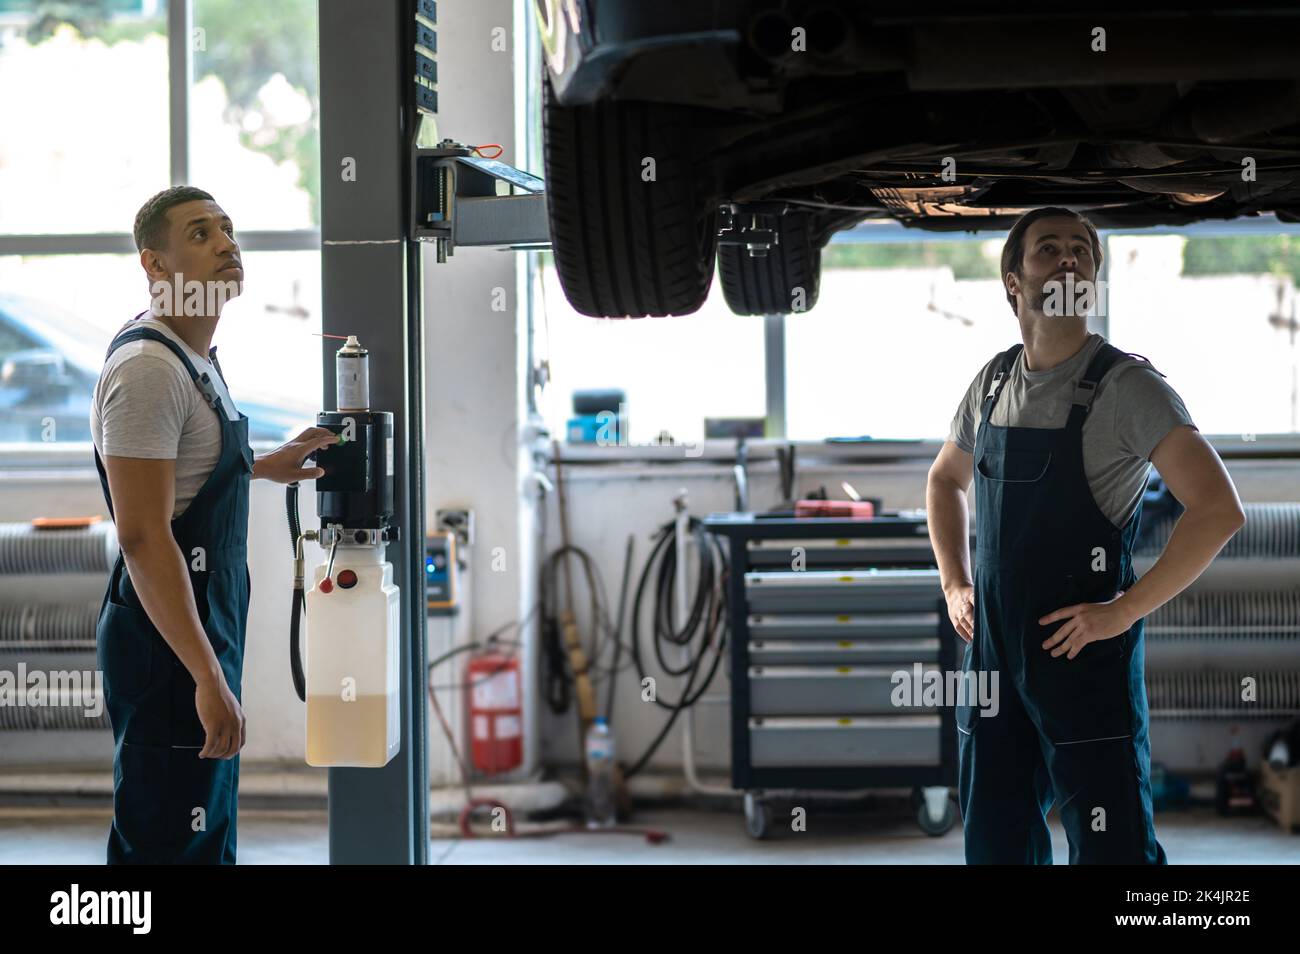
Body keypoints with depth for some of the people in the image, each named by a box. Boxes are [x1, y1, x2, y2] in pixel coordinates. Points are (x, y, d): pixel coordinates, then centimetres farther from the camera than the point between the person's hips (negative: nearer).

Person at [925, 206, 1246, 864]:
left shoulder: (1126, 385, -10)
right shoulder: (993, 381, 8)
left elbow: (1219, 509, -18)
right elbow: (944, 480, 27)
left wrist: (1123, 612, -17)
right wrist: (954, 584, 13)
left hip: (1085, 656, -6)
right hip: (992, 654, 6)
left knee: (1112, 849, -3)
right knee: (994, 842, 13)